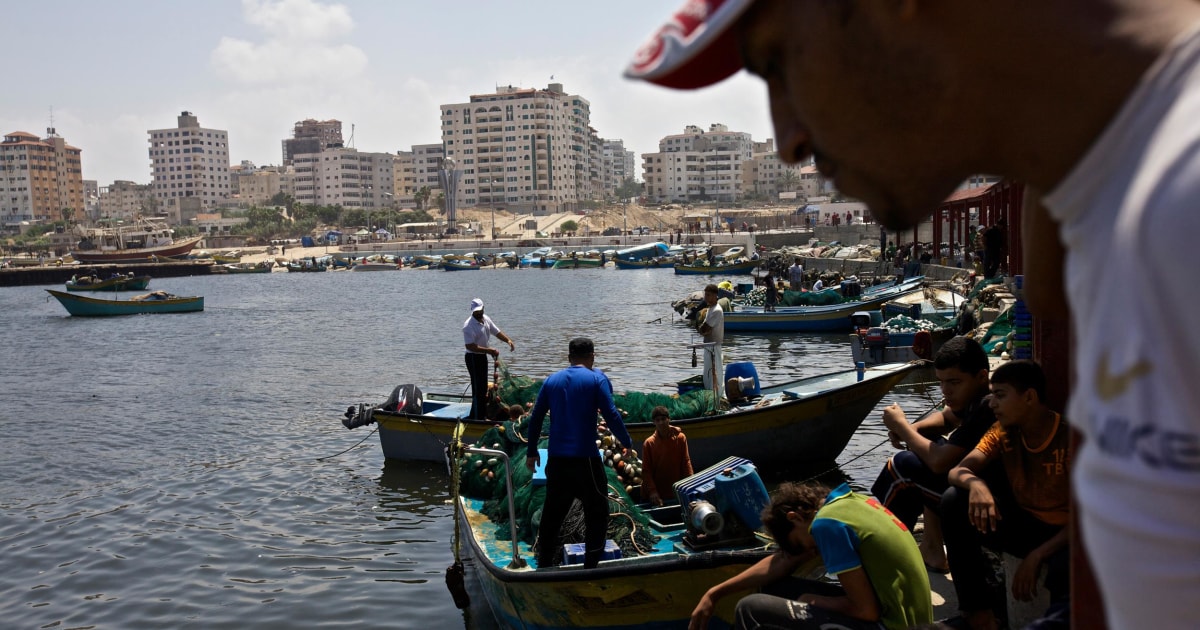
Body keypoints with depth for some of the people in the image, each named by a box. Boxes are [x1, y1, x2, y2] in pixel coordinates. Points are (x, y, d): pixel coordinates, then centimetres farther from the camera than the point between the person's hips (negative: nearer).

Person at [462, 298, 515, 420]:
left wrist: (508, 340, -8)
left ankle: (475, 415, 29)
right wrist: (489, 350, -29)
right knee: (478, 388, -7)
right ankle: (477, 418, 0)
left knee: (483, 387, 16)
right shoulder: (468, 325, -22)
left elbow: (497, 332, 11)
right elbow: (470, 346, -27)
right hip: (473, 358, -9)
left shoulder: (486, 319, 2)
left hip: (483, 356, 9)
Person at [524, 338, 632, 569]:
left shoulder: (551, 380, 10)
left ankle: (544, 566, 21)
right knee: (597, 513, 9)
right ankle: (591, 565, 7)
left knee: (551, 515, 15)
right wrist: (627, 442, 4)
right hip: (585, 458, -5)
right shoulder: (597, 379, -3)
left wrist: (532, 452, 18)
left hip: (556, 459, 5)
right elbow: (611, 415, -10)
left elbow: (535, 418, 10)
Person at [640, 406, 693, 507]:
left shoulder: (680, 438, -3)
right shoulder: (649, 443, -7)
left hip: (676, 491, 1)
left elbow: (686, 462, 0)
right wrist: (652, 491, -16)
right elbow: (646, 470, -5)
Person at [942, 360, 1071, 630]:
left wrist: (1036, 556, -29)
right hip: (1023, 522, 6)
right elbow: (957, 471, -13)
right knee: (954, 501, -17)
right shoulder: (1003, 432, -4)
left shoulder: (1071, 439, -20)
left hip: (1063, 534, -6)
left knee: (1065, 571, -41)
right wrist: (975, 484, -38)